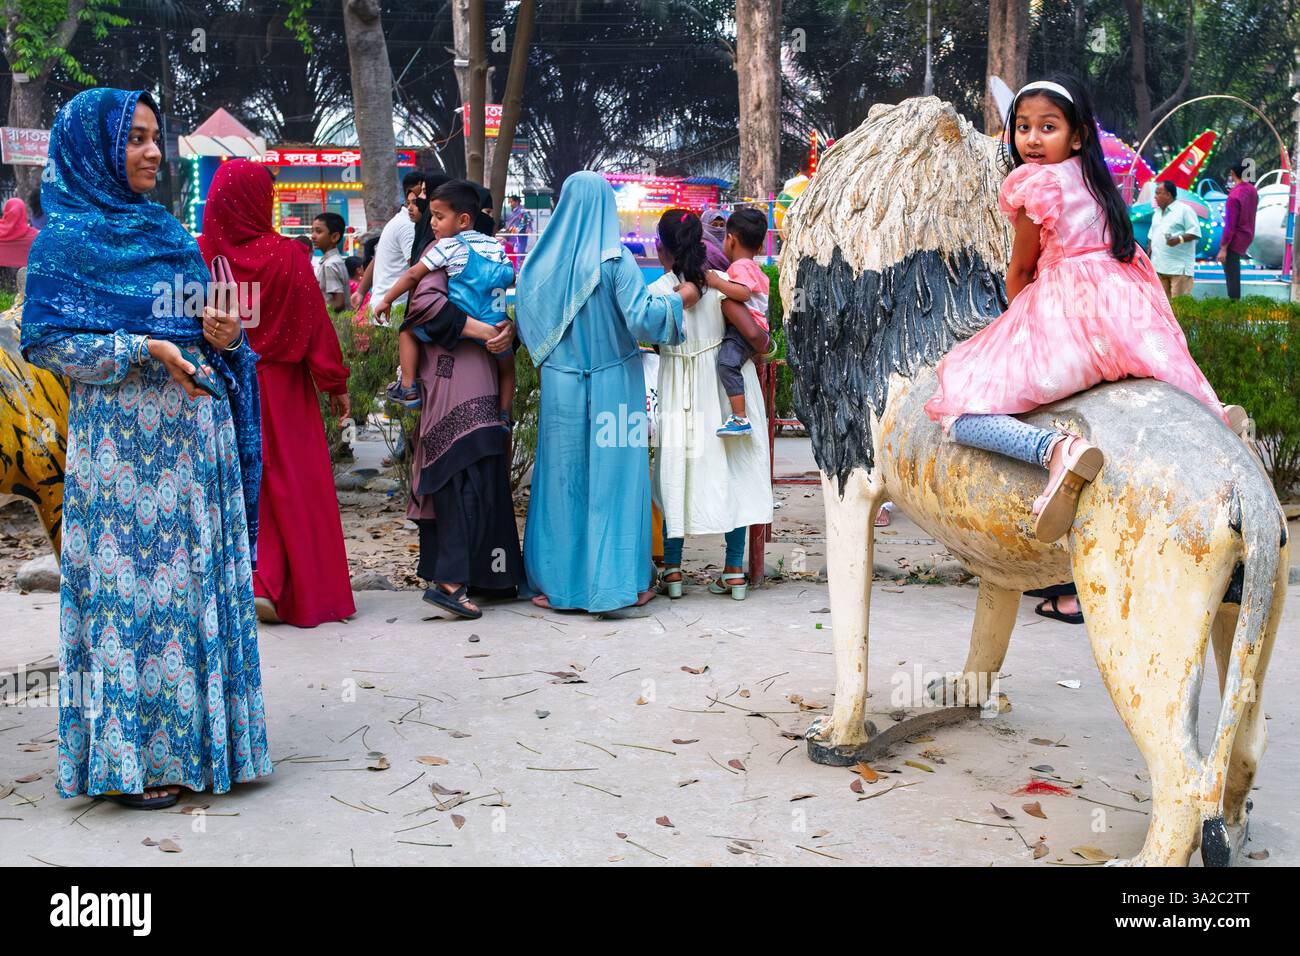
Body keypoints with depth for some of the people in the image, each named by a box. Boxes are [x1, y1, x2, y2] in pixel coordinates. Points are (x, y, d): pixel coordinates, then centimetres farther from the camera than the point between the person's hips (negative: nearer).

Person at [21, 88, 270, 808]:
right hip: (122, 440, -6)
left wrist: (222, 335, -3)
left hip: (195, 434, 7)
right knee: (129, 580, -3)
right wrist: (146, 350, -19)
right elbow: (45, 341, -10)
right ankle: (124, 758, 8)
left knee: (198, 577, 8)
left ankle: (193, 737, 19)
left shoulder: (165, 230, 17)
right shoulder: (67, 239, -4)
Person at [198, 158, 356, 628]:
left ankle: (251, 580, 9)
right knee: (290, 484, 5)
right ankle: (304, 594, 8)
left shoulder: (197, 253, -6)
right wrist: (334, 383, -1)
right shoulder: (286, 255, -13)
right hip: (278, 388, -2)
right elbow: (315, 322, -9)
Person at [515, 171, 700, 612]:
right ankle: (619, 580, 8)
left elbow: (526, 322, 7)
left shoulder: (540, 261, 1)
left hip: (561, 386, 3)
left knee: (562, 477, 10)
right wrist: (679, 299, -2)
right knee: (613, 477, 4)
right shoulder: (615, 260, -10)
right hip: (613, 385, -3)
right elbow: (641, 318, -16)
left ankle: (555, 582, 16)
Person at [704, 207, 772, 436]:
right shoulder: (751, 266, 24)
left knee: (727, 362, -31)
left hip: (747, 328, -12)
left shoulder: (740, 267, -11)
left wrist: (717, 282, -23)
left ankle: (740, 419, -37)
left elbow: (743, 292, -31)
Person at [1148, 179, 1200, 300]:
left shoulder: (1184, 210, -2)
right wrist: (1150, 246, 14)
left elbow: (1195, 232, -8)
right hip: (1158, 267, 7)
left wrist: (1179, 239, -24)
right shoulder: (1156, 212, 22)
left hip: (1179, 267, -7)